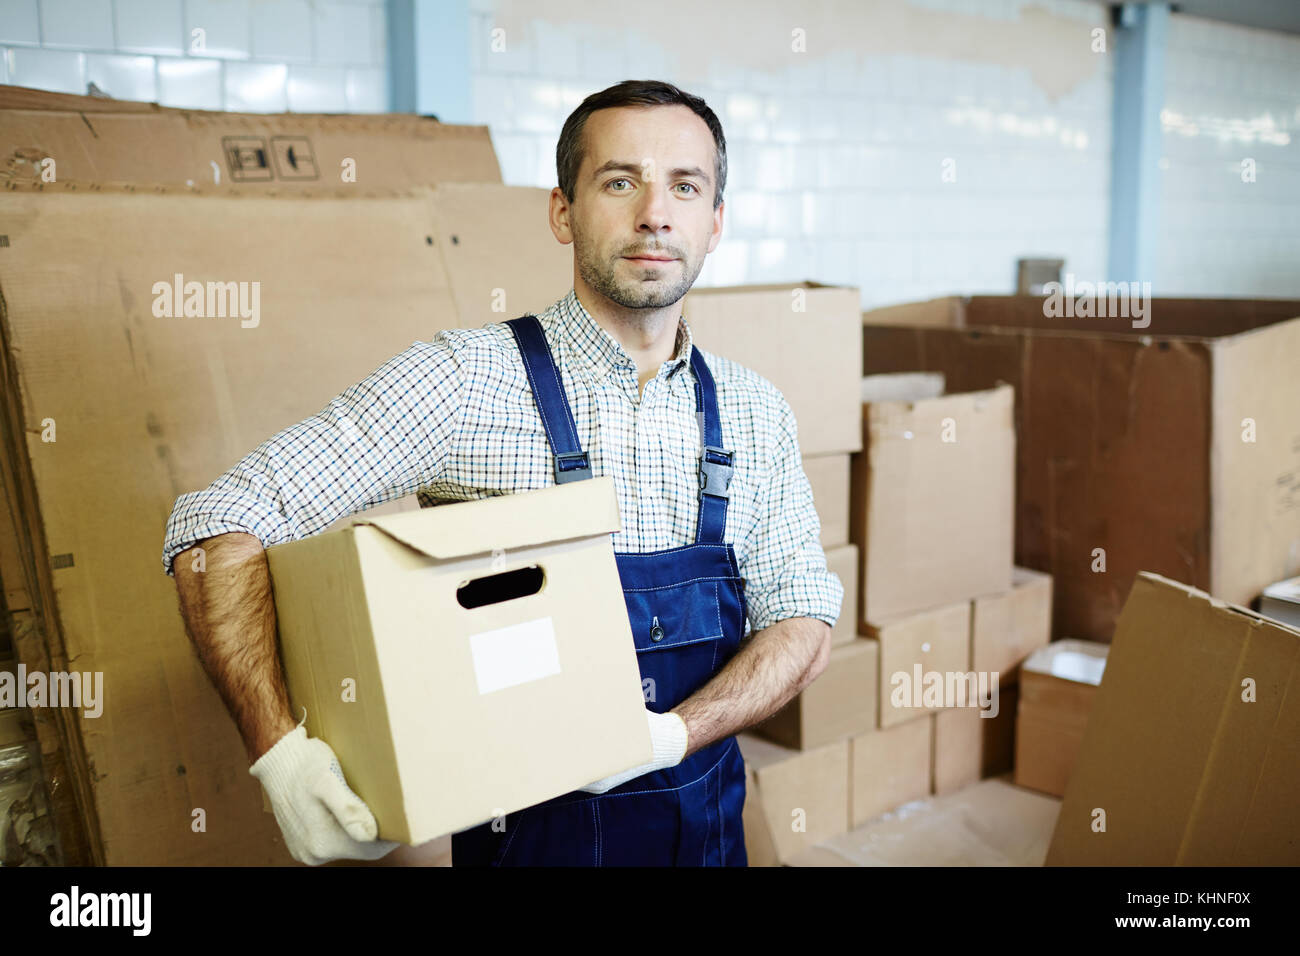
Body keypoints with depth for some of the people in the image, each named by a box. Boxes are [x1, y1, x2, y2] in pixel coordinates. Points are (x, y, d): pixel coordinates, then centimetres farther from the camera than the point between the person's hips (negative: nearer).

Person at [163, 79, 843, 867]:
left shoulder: (755, 412, -2)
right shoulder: (462, 381, -16)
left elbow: (803, 621, -1)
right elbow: (221, 529, -17)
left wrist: (675, 733, -18)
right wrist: (281, 750, -28)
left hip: (707, 821, 4)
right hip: (531, 824, -4)